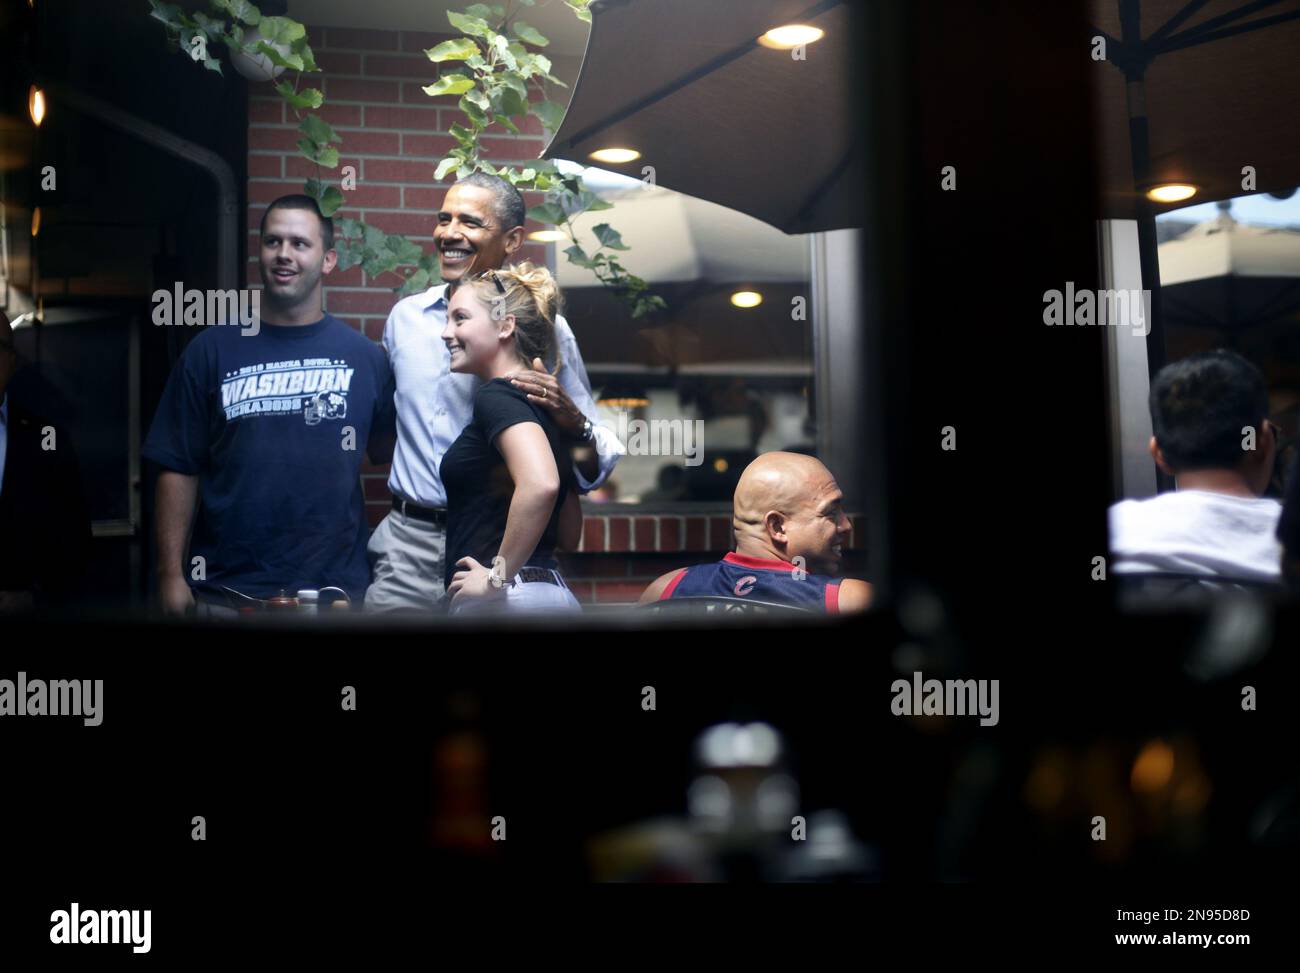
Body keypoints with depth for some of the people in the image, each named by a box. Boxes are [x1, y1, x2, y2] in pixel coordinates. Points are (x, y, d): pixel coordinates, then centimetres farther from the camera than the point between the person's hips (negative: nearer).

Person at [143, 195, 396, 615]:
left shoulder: (363, 355, 2)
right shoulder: (211, 351, 0)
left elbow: (384, 450, 6)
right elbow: (179, 468, 0)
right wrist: (171, 574, -4)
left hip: (334, 588, 1)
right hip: (226, 591, 0)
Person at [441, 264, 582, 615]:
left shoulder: (497, 396, -9)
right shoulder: (542, 403, 17)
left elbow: (540, 483, -29)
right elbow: (569, 534, 21)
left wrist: (499, 573, -19)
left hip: (506, 598, -9)